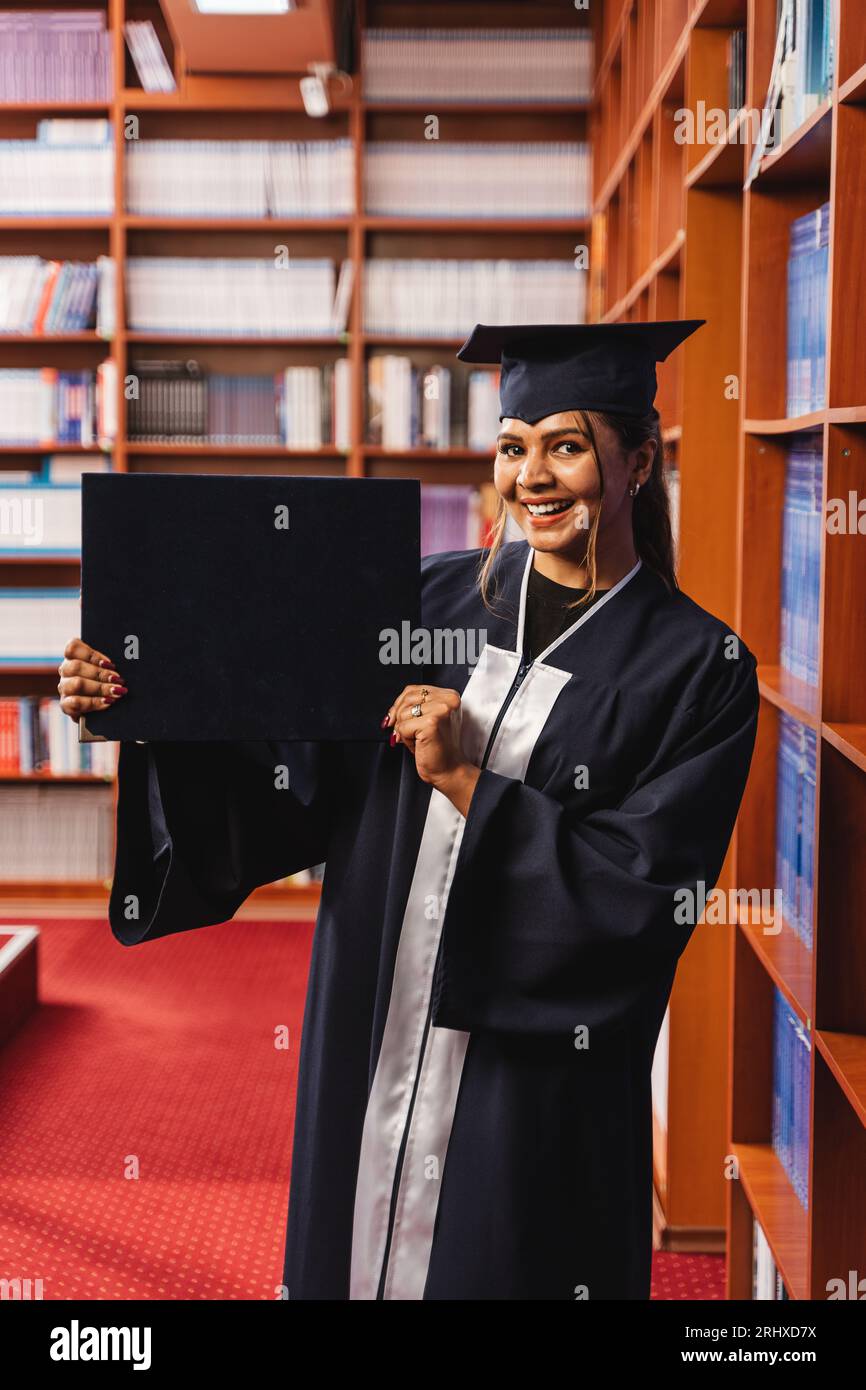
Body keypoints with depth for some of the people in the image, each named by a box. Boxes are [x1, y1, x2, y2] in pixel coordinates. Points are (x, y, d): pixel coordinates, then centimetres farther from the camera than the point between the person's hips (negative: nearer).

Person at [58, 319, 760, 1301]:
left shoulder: (698, 669, -7)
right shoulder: (433, 600, 3)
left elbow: (649, 891, -14)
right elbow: (300, 790, -1)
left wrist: (465, 785, -19)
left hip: (533, 1083, -3)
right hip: (368, 1054, 4)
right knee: (353, 1256, 16)